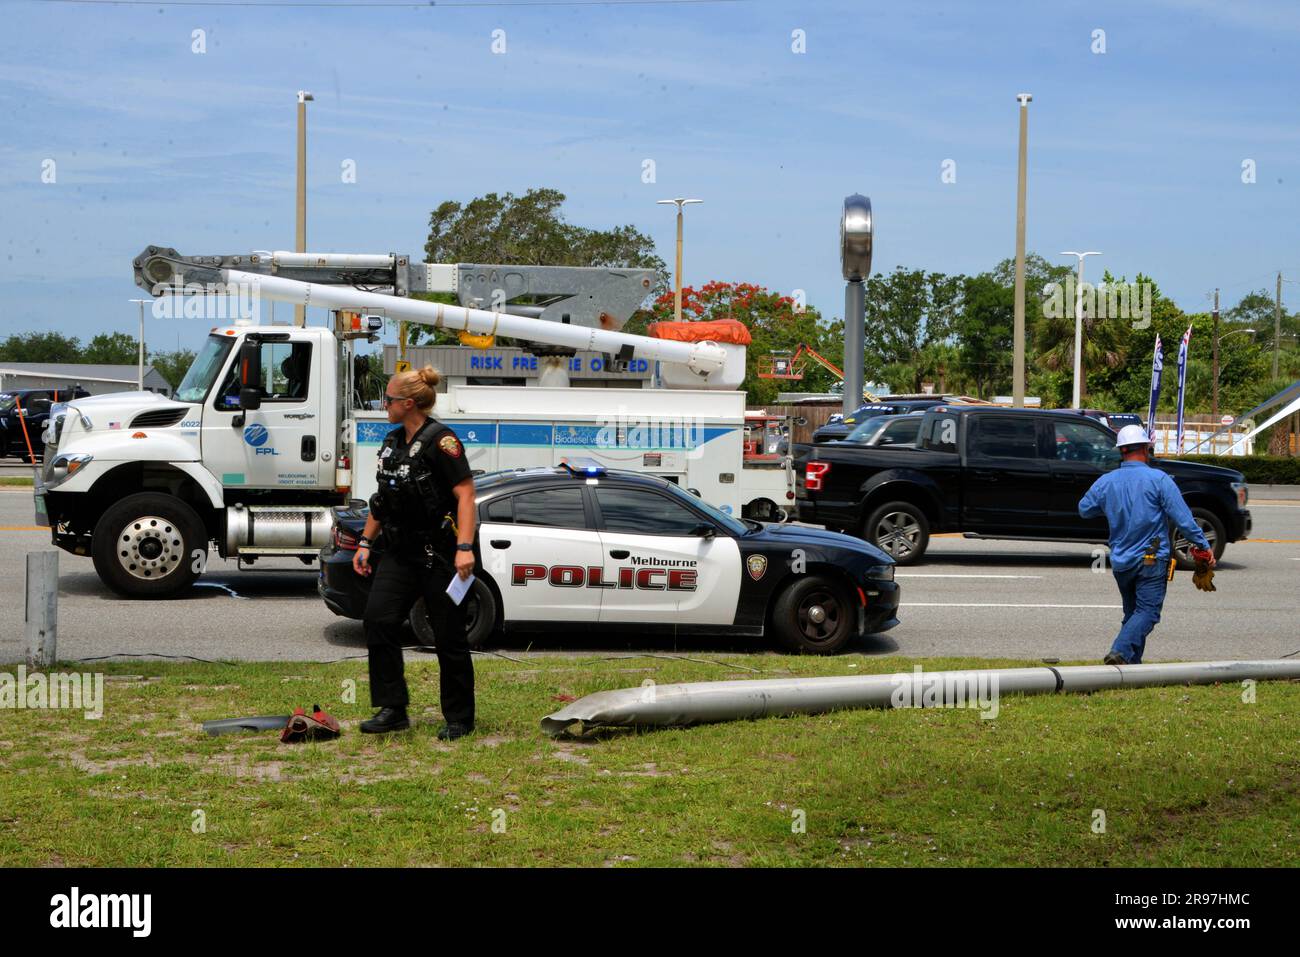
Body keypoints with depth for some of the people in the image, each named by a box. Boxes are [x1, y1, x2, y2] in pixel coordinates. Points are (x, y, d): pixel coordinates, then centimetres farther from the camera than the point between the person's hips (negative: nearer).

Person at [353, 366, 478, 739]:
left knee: (449, 636, 1)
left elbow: (465, 495, -19)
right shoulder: (392, 442, 12)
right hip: (401, 551, 7)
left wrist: (465, 548, -27)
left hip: (441, 554, -7)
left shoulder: (440, 440, -13)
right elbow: (382, 499, 21)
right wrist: (365, 543, 18)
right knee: (378, 618, -7)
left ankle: (459, 719, 13)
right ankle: (392, 709, 0)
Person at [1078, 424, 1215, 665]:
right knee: (1147, 611, -7)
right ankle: (1120, 652, -27)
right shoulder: (1158, 479, -10)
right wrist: (1204, 545, -4)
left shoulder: (1105, 482, 2)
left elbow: (1084, 509, 17)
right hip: (1151, 559, -5)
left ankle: (1132, 663, 13)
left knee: (1132, 612, 17)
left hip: (1120, 561, 5)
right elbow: (1182, 518, -11)